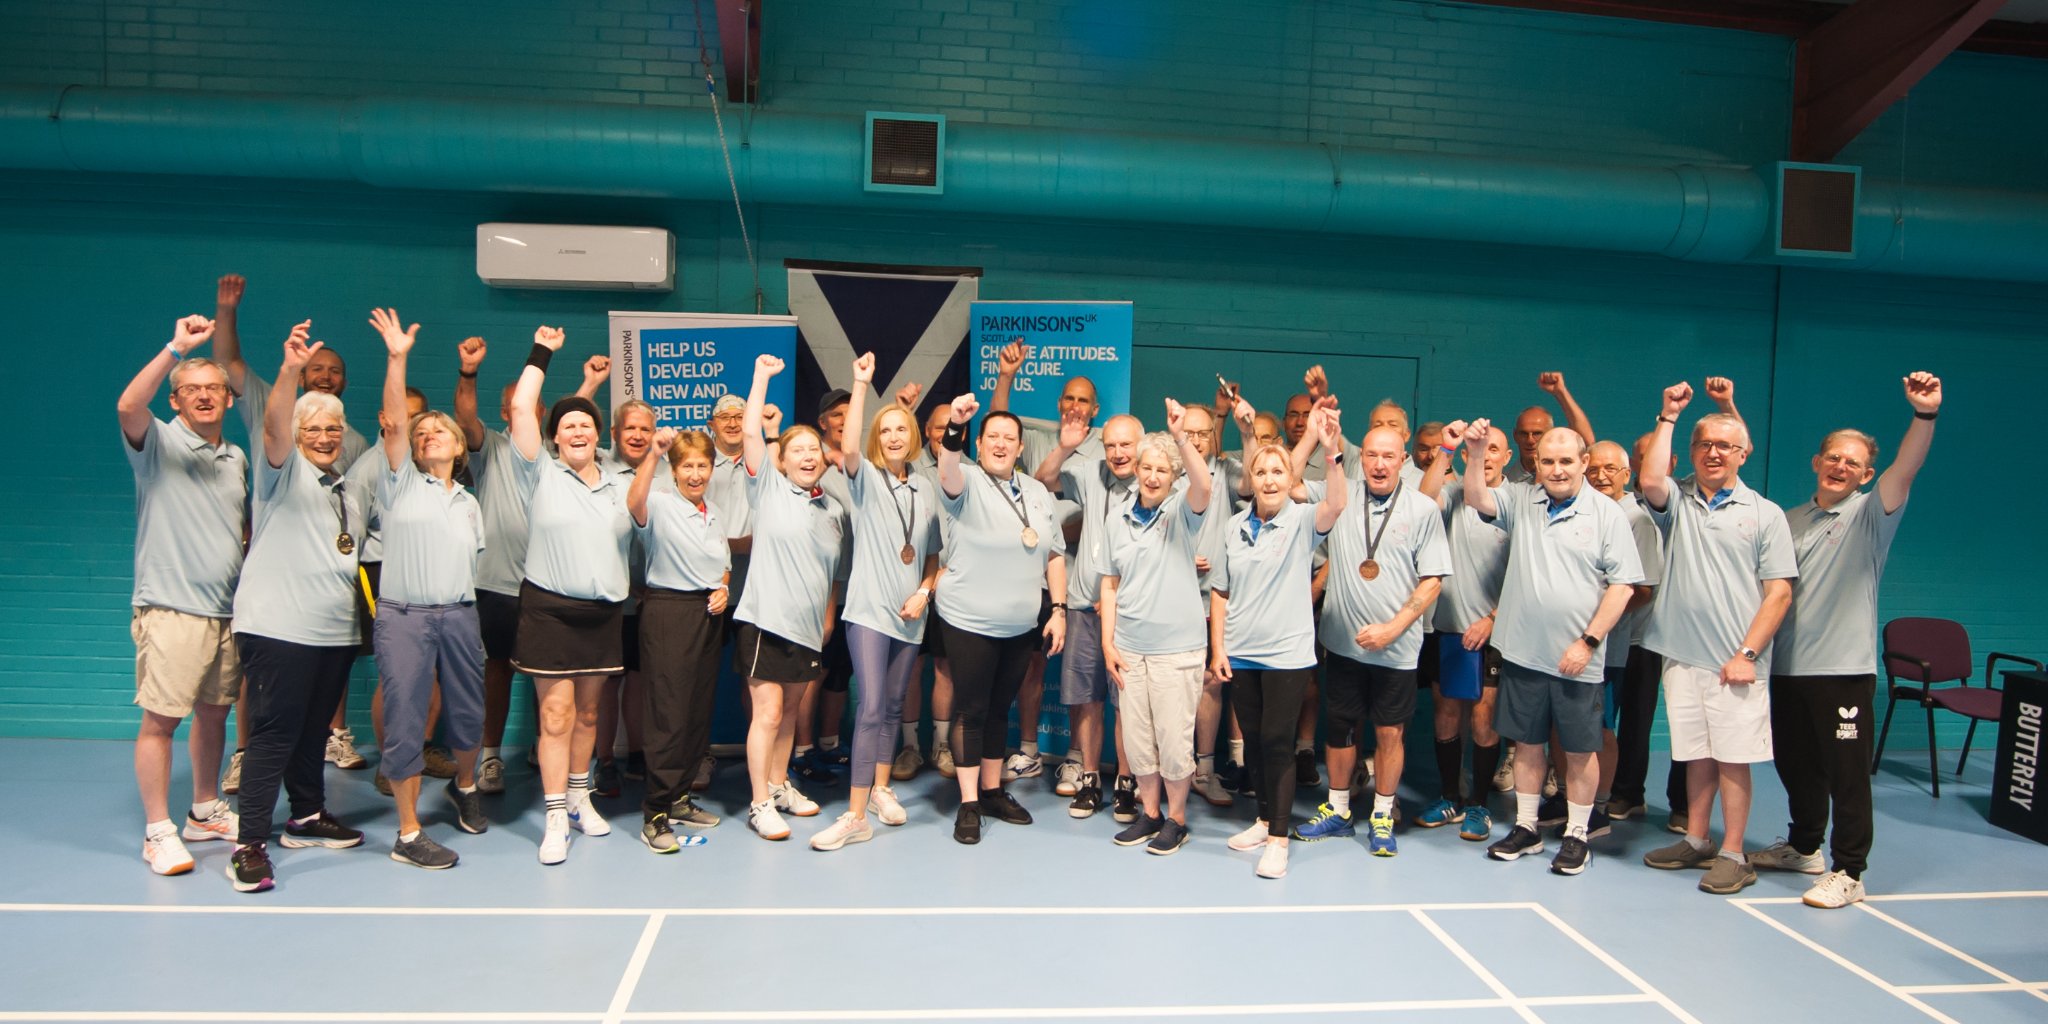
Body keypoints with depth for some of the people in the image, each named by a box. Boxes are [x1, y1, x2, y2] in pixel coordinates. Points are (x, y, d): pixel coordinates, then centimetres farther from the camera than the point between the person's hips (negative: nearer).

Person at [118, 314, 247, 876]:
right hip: (171, 608, -6)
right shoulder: (159, 441, -3)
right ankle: (158, 832, 5)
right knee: (160, 719, -4)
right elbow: (128, 406, -26)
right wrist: (176, 348, -31)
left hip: (228, 612, 6)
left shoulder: (237, 459, 15)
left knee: (214, 711, 14)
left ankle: (205, 812, 27)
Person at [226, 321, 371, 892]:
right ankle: (250, 844, -4)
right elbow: (274, 427, -21)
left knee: (315, 729, 15)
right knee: (274, 732, -8)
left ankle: (308, 817, 29)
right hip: (278, 627, -6)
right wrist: (290, 371, -36)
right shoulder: (284, 471, -1)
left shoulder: (352, 495, 20)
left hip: (336, 630, 7)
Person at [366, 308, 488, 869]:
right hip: (403, 617, -4)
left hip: (459, 617, 4)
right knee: (405, 722, -2)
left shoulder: (469, 503, 17)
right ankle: (408, 834, 7)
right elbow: (393, 420, -9)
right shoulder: (403, 483, 4)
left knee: (466, 712, 11)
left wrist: (470, 621, 11)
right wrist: (397, 358, -16)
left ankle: (464, 785, 41)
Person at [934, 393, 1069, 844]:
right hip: (969, 621, -5)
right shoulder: (968, 482, -8)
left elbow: (1055, 554, 11)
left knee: (1000, 709, 16)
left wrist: (1058, 610, 3)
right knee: (972, 711, 1)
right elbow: (948, 475, -33)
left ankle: (992, 791, 28)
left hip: (1022, 624, 5)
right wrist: (955, 427, -51)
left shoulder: (1038, 492, 8)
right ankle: (968, 804, 9)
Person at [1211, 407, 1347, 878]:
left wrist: (1331, 454, -44)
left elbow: (1336, 505, -30)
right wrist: (1217, 648, 4)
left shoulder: (1301, 521, -7)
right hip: (1240, 655, 4)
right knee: (1253, 741, 14)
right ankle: (1266, 819, 30)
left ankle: (1278, 839, 5)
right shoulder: (1235, 526, 5)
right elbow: (1220, 592, 9)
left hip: (1288, 655, -4)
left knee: (1277, 742, -4)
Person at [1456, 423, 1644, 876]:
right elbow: (1476, 498, -8)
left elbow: (1622, 585, -6)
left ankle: (1576, 836, 21)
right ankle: (1526, 828, 25)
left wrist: (1588, 642, -12)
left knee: (1579, 749, 7)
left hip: (1577, 659, -3)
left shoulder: (1607, 513, -4)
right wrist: (1476, 451, -21)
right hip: (1523, 652, 3)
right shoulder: (1520, 500, 5)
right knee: (1527, 742, 13)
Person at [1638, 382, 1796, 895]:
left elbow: (1779, 592, -2)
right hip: (1682, 655, 2)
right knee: (1697, 754, 12)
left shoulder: (1764, 514, 2)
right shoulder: (1677, 501, 8)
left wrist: (1748, 653, -10)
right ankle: (1695, 842, 24)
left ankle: (1733, 855, 9)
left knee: (1733, 757, 0)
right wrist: (1667, 417, -9)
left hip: (1735, 662, -2)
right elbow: (1650, 480, -16)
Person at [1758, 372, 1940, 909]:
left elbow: (1906, 469, -21)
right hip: (1786, 665, 5)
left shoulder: (1871, 514, -1)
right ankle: (1803, 847, 33)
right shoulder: (1789, 520, 13)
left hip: (1844, 667, -5)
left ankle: (1848, 872, 7)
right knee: (1795, 764, 16)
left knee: (1847, 772, -2)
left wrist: (1925, 415, -37)